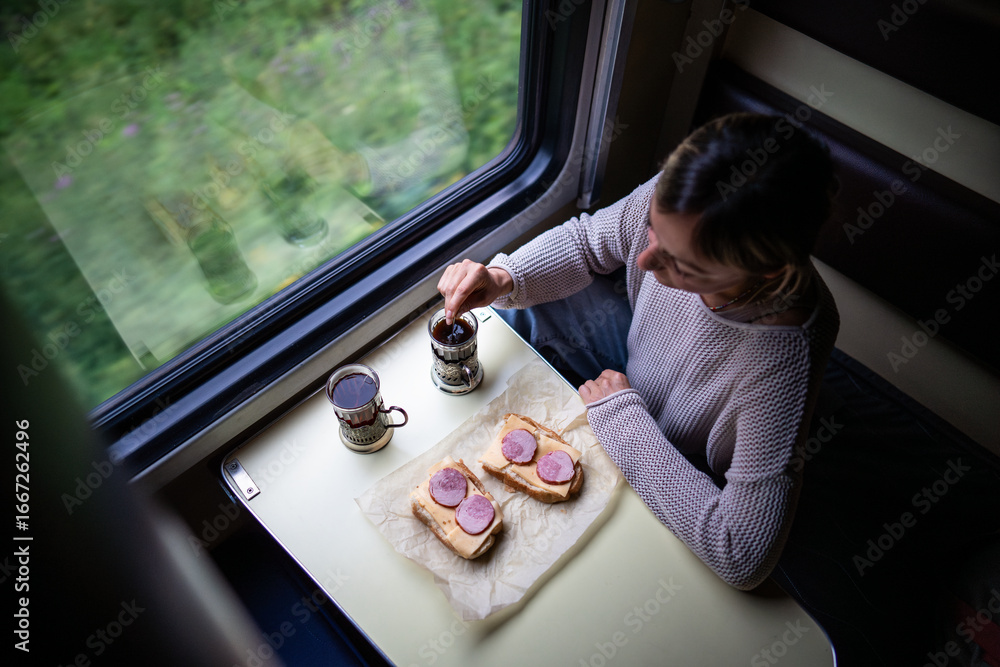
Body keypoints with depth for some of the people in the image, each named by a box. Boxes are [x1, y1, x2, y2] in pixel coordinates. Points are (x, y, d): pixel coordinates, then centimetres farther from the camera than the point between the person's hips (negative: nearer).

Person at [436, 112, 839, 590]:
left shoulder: (782, 359, -43)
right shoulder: (673, 204, -30)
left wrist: (622, 413, -33)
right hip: (629, 358, 5)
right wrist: (501, 279, -28)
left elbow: (742, 557, -38)